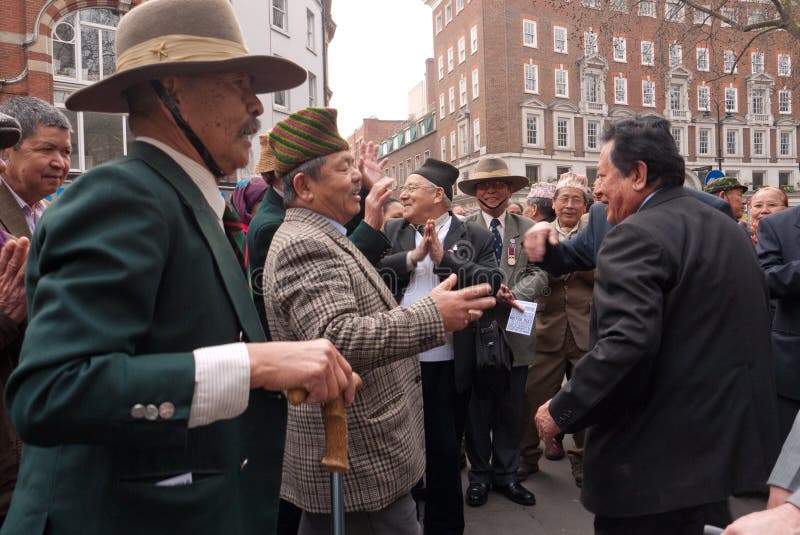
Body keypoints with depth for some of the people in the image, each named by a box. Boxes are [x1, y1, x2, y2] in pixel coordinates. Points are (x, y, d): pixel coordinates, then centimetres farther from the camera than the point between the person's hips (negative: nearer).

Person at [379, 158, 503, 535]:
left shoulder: (475, 237, -2)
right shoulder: (391, 232, 5)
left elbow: (492, 283, -14)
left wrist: (443, 257, -17)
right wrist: (413, 256, -15)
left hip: (447, 365, -2)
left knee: (445, 452, 13)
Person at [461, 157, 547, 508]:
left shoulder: (528, 228, 4)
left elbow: (539, 274, -4)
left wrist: (512, 295, -21)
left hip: (515, 332, 2)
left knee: (511, 410, 14)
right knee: (478, 409, 12)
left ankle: (506, 474, 31)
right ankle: (479, 475, 29)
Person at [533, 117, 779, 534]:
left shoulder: (637, 235, -19)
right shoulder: (728, 231, 10)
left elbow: (626, 344, -30)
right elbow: (747, 330, 17)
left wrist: (561, 412, -18)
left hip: (655, 458, -9)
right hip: (720, 443, 9)